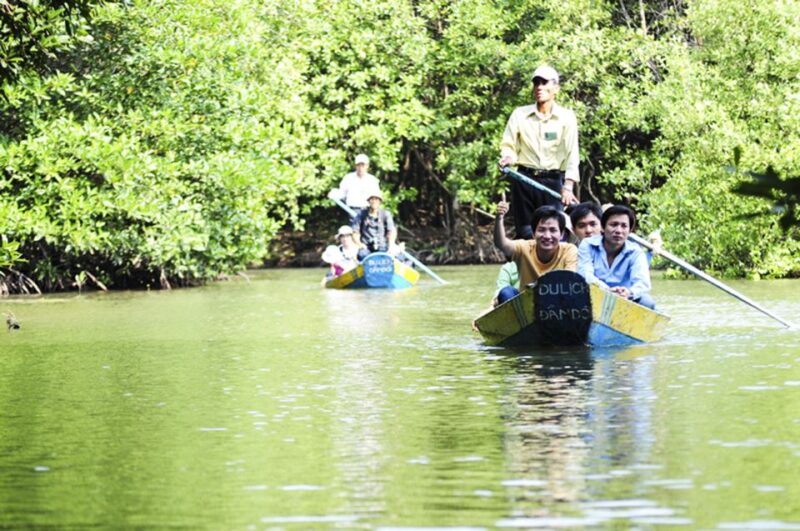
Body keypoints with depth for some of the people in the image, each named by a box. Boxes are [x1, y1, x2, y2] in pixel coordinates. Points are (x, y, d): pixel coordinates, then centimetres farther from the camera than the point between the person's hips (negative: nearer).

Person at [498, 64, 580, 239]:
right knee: (525, 234, 1)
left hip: (553, 181, -1)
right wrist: (508, 158, -15)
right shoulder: (519, 114, 7)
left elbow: (572, 154, -6)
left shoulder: (566, 117, 1)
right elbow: (508, 145, 10)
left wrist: (568, 187, -16)